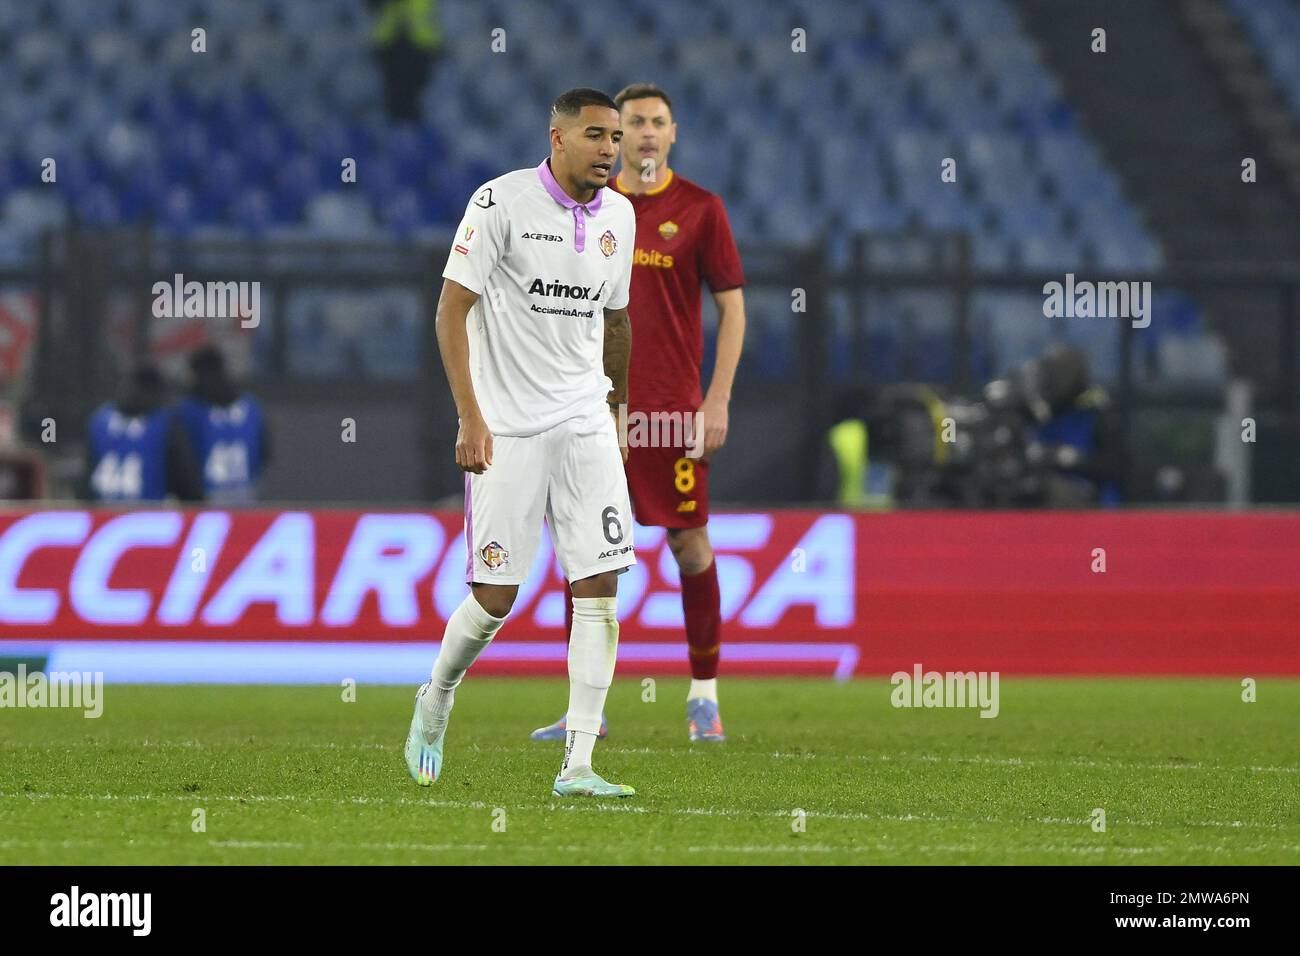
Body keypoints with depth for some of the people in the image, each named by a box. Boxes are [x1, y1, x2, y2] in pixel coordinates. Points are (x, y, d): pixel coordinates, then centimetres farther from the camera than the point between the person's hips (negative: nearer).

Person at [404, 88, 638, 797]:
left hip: (584, 423, 5)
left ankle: (577, 766, -6)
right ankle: (436, 699, 27)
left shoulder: (618, 216, 9)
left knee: (600, 587, -7)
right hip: (506, 426, -5)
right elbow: (451, 311, -10)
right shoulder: (503, 202, -10)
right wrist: (470, 418, -17)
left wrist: (618, 404, 30)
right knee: (495, 597, -4)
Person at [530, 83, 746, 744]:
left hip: (672, 409, -3)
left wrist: (718, 400, -8)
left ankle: (704, 696, 10)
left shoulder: (698, 208, 0)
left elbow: (732, 306, 0)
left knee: (689, 542, 0)